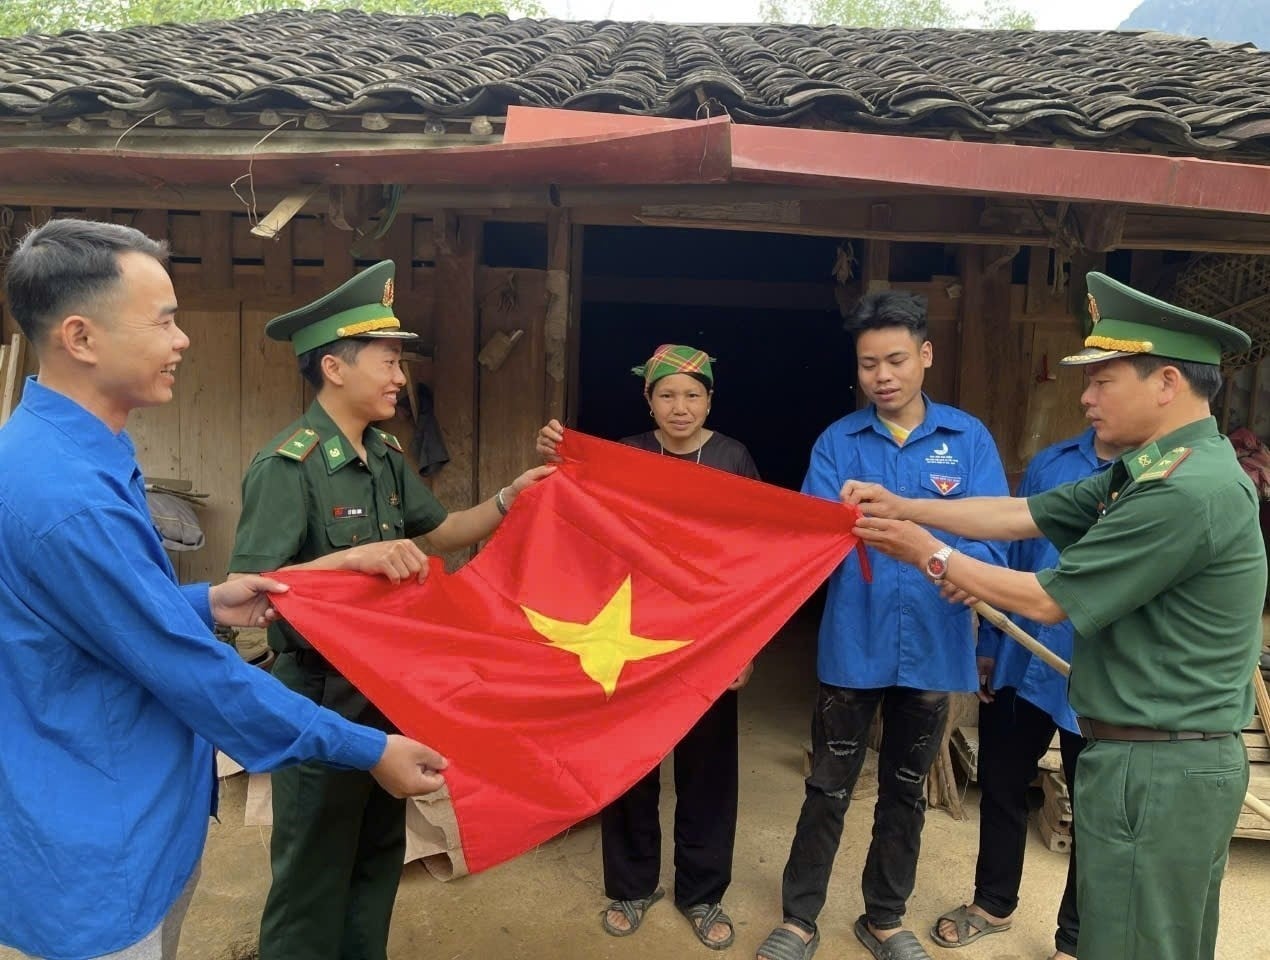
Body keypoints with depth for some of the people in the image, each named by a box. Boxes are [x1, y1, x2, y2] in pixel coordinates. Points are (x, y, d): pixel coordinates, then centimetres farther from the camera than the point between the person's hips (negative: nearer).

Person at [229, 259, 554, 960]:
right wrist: (353, 558, -37)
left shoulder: (386, 456, 5)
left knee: (380, 856, 23)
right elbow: (245, 591, -26)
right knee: (314, 874, 9)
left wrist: (508, 499, 1)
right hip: (321, 697, -8)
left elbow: (440, 532, 15)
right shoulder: (287, 466, -20)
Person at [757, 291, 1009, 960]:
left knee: (906, 791, 18)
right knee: (828, 790, 9)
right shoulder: (836, 441, -2)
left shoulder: (969, 438, -2)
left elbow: (993, 537, -12)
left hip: (931, 646, 1)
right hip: (853, 645, -1)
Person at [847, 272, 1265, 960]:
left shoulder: (1186, 491, -24)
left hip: (1155, 769, -10)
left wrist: (929, 554, -8)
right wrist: (904, 506, 3)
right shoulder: (1153, 470, 8)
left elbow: (1047, 601, -19)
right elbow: (1023, 514, 8)